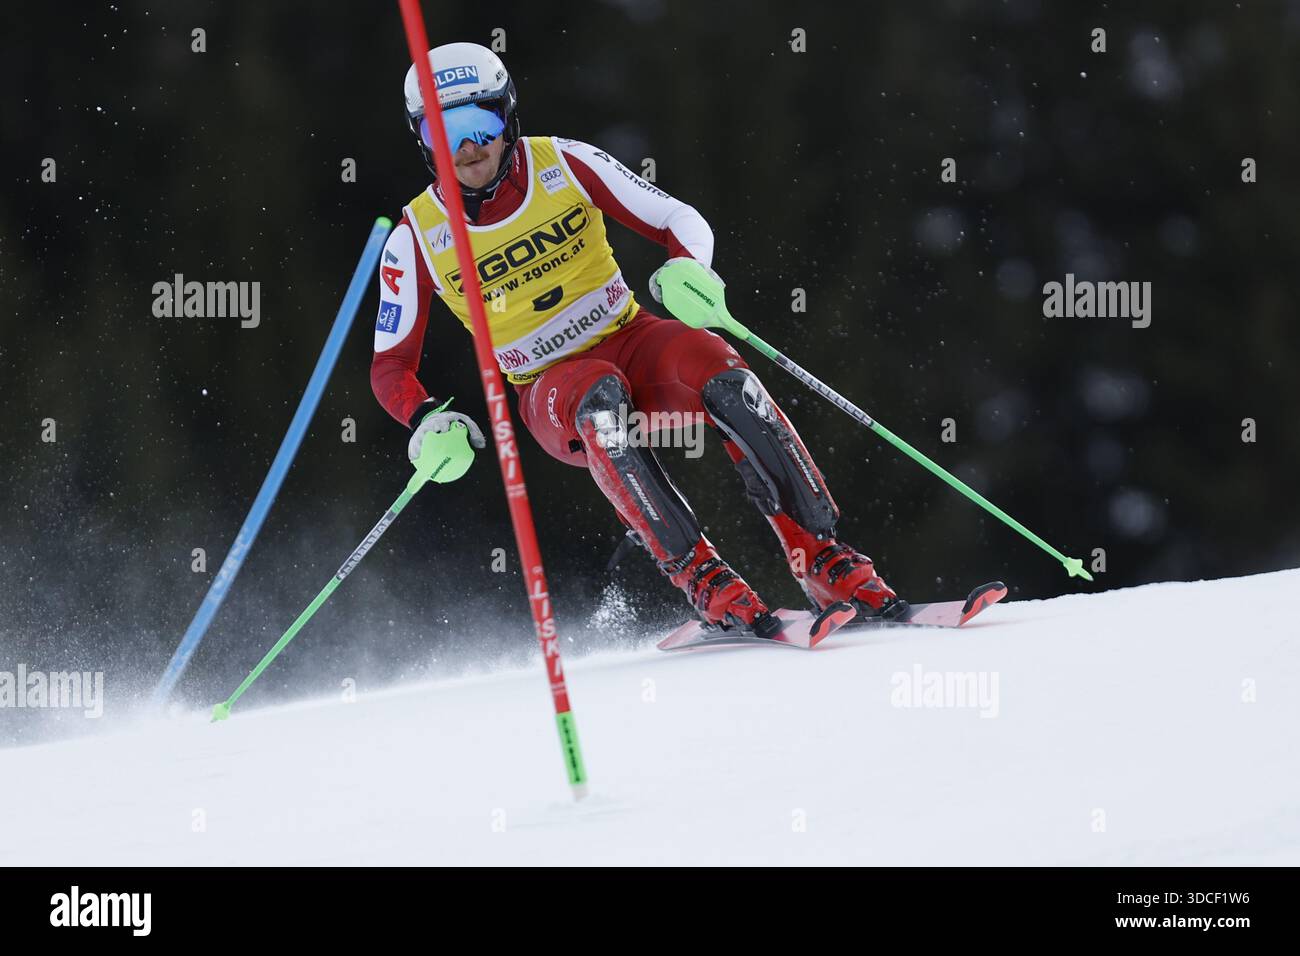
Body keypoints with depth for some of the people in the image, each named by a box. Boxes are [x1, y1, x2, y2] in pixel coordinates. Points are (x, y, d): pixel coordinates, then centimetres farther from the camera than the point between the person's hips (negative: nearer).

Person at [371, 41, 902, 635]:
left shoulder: (563, 164, -6)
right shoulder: (417, 237, -6)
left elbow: (681, 221, -3)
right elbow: (391, 366, 0)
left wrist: (687, 270, -26)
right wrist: (426, 423, -21)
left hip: (630, 340, 1)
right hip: (551, 388, -1)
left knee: (722, 377, -31)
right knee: (598, 397, -37)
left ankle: (825, 563, -27)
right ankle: (701, 578, -38)